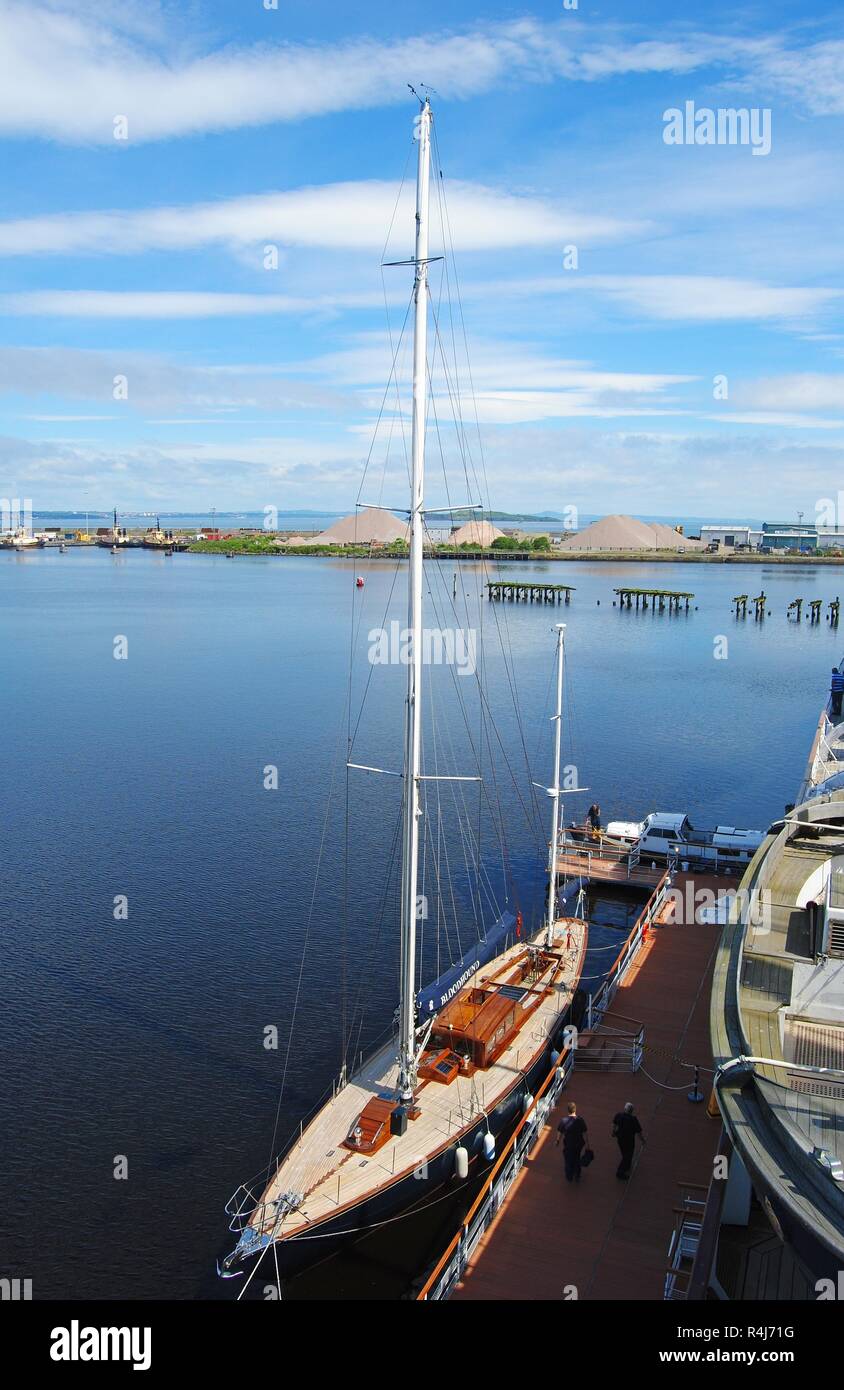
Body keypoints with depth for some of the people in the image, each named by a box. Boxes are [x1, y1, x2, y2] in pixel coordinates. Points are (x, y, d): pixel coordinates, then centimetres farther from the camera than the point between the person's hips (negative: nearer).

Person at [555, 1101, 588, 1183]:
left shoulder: (564, 1120, -24)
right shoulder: (580, 1120, -21)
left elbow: (560, 1132, -11)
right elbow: (584, 1133, -13)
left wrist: (558, 1140, 8)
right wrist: (585, 1142, 3)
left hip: (568, 1144, -2)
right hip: (578, 1144, 2)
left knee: (568, 1161, 21)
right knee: (577, 1159, 27)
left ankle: (569, 1178, 38)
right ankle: (577, 1177, 42)